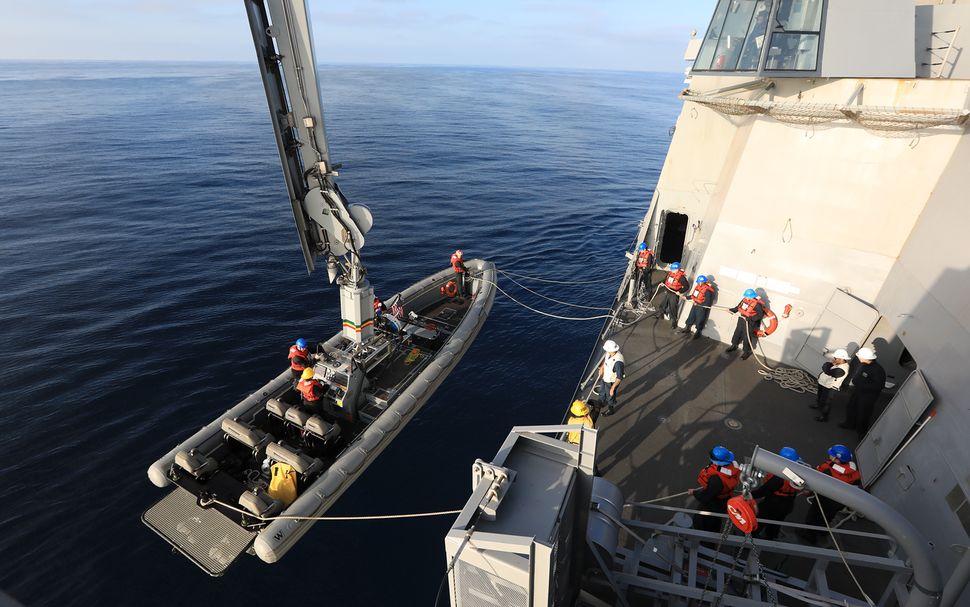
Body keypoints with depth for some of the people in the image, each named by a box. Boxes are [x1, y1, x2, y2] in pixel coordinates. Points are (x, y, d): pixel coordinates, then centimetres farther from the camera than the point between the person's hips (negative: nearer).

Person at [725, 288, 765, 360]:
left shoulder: (757, 304, -23)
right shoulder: (744, 300, -4)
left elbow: (760, 315, -22)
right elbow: (738, 307, 11)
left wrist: (751, 318, -27)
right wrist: (732, 310, -3)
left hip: (749, 323, -7)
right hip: (741, 320, 7)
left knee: (746, 337, 2)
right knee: (737, 333, 21)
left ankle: (746, 352, 21)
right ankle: (734, 345, 43)